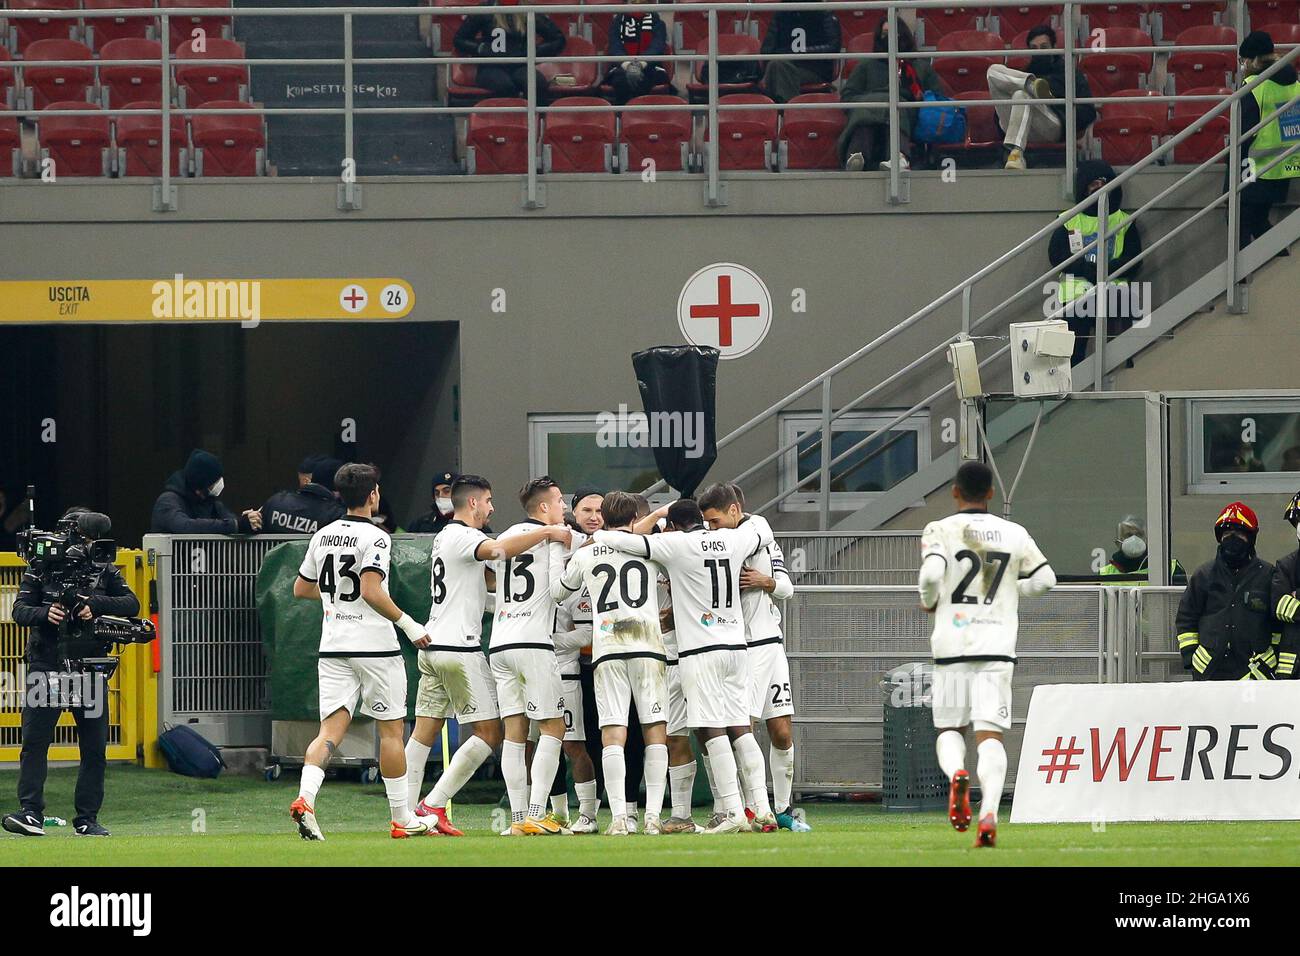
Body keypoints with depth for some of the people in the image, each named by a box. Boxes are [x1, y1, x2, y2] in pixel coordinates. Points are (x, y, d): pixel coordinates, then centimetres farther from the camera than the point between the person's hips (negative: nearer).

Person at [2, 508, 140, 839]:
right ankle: (31, 814, -13)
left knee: (94, 746, 4)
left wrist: (95, 605, -21)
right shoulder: (40, 568, 4)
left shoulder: (105, 571, 8)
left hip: (90, 668, 2)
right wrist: (45, 613, -26)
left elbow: (132, 604, -3)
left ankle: (87, 818, 11)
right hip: (46, 666, -2)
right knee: (34, 740, -10)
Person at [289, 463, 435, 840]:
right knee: (391, 729, 6)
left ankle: (305, 796, -26)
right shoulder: (375, 537, -11)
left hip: (332, 647, 5)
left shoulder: (323, 536, 10)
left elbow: (301, 588, 19)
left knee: (331, 729, -2)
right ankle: (402, 819, 13)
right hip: (374, 645, -5)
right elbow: (371, 592, -21)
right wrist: (407, 623, -13)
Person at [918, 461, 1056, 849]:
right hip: (997, 646, 1)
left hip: (952, 645, -1)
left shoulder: (940, 530, -2)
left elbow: (931, 573, -17)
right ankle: (989, 812, -23)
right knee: (990, 736, -2)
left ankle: (956, 774, -18)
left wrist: (928, 601, 4)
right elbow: (1045, 579, 13)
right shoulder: (1014, 534, 7)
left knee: (949, 730, 15)